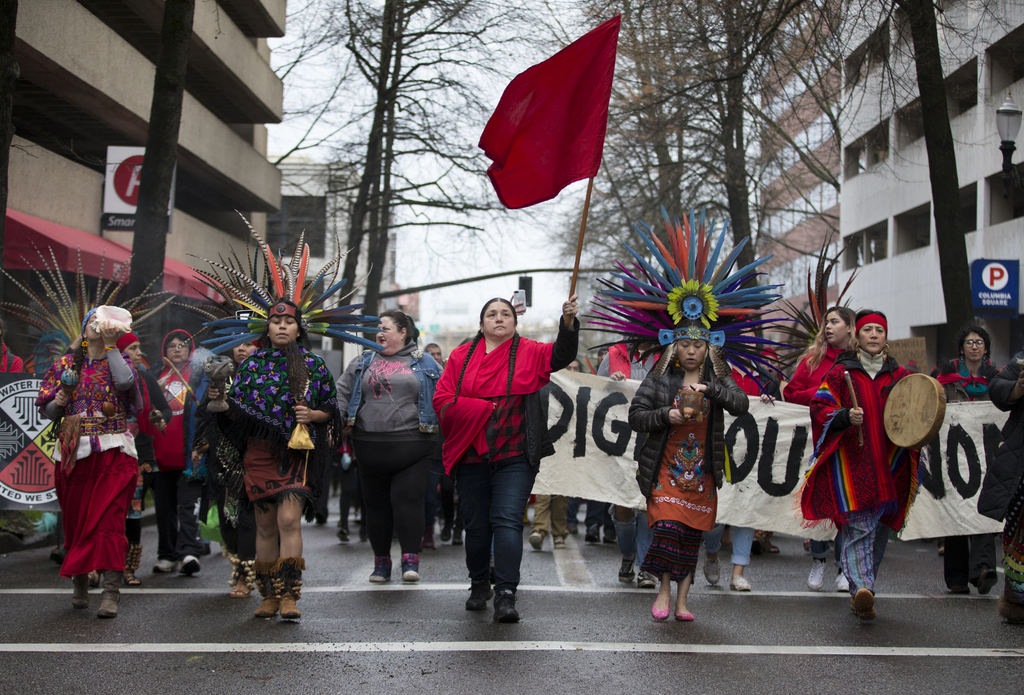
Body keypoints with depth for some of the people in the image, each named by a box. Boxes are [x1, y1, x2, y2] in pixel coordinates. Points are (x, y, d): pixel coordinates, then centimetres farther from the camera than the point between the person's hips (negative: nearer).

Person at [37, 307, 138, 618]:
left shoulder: (118, 360, 9)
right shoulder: (65, 364, 15)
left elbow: (125, 382, -16)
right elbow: (46, 410, 14)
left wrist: (110, 345, -11)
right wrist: (58, 402, -8)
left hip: (112, 453, -3)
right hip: (74, 452, 3)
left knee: (109, 519, -12)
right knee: (76, 520, 7)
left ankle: (111, 592, -15)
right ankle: (80, 585, 23)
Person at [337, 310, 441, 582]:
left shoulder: (424, 364, 8)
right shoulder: (363, 363, 15)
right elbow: (341, 393, 12)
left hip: (412, 445, -3)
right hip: (370, 445, 3)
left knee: (408, 498, -11)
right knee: (376, 503, 7)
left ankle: (410, 560, -7)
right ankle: (381, 563, 18)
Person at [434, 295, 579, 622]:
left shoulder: (528, 352, 6)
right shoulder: (461, 356, 10)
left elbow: (562, 354, -12)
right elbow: (442, 400, 2)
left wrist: (569, 322, -31)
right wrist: (485, 408, -9)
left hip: (514, 455, -2)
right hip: (471, 455, 3)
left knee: (507, 520, -12)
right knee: (475, 524, 10)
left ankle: (506, 595, -13)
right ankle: (479, 585, 29)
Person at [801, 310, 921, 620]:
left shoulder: (900, 376, 15)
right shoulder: (840, 373, 5)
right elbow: (819, 408, 0)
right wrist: (845, 416, -17)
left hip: (889, 464, 4)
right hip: (850, 461, -4)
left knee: (880, 526, 7)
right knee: (858, 525, -15)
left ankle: (863, 588, 18)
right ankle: (862, 586, -26)